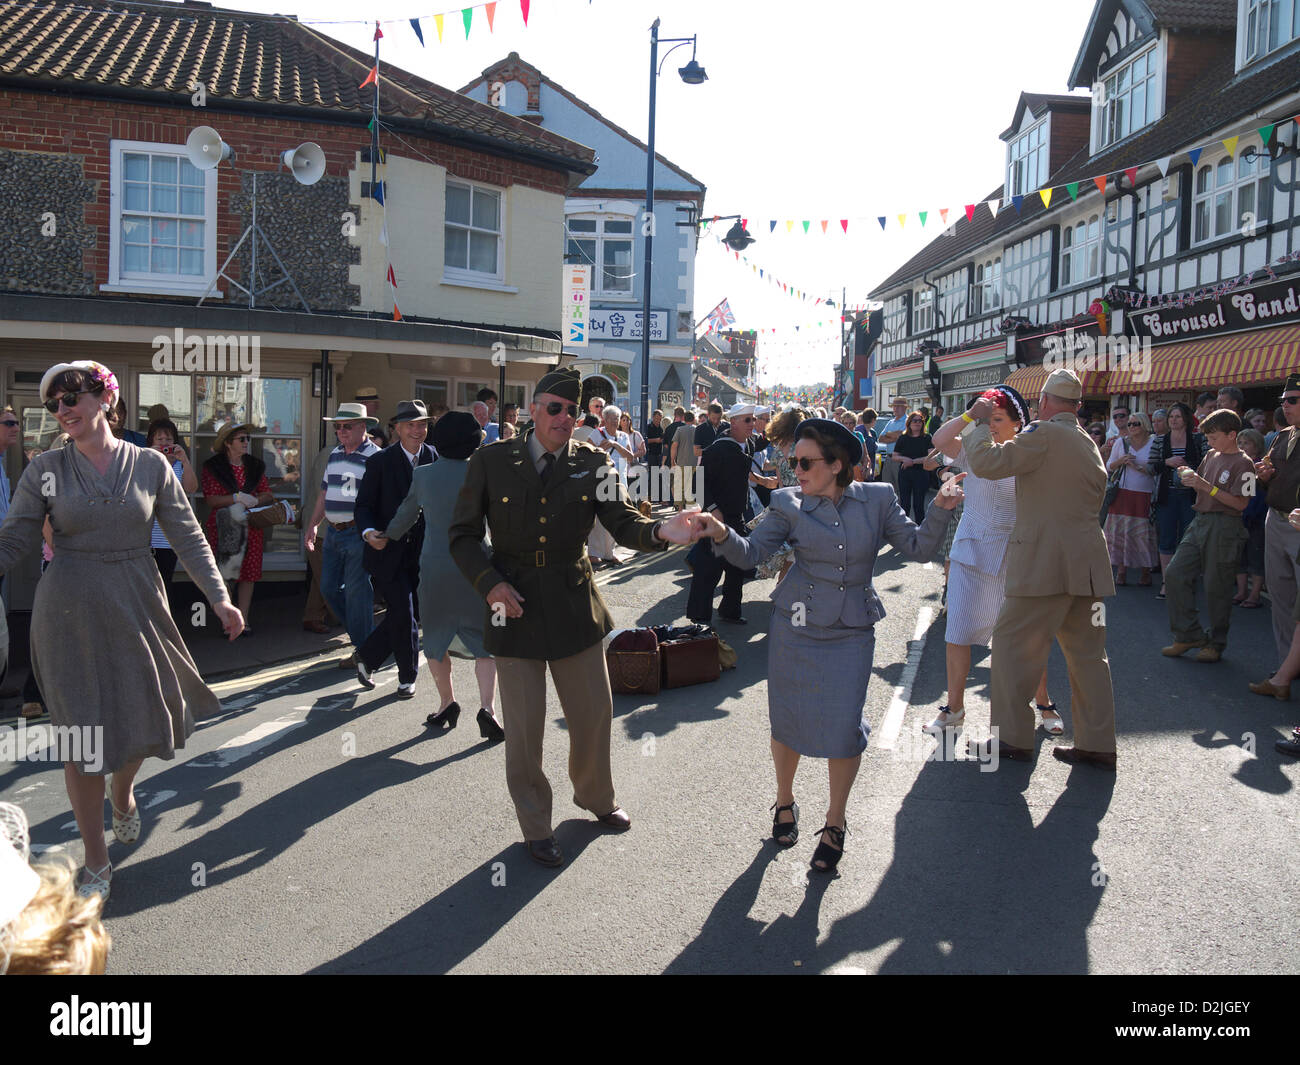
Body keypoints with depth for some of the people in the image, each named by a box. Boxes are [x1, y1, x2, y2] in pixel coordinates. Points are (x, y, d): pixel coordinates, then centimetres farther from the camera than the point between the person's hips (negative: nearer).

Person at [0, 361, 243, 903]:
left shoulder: (150, 465, 0)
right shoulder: (45, 469, -1)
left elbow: (188, 537, 1)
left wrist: (219, 598, -3)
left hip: (137, 604, 1)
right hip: (71, 610, -1)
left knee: (143, 718, 11)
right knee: (83, 733, 1)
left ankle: (122, 793, 47)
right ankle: (97, 863, 15)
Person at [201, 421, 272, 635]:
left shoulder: (255, 465, 12)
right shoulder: (213, 467, -1)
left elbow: (267, 494, 10)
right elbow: (212, 499, -8)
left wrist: (255, 500, -11)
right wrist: (237, 498, -19)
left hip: (250, 526, 3)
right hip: (222, 526, -3)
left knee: (249, 573, 1)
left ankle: (243, 619, 8)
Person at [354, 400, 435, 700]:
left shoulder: (434, 459, 4)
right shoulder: (380, 462, -5)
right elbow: (363, 506, -6)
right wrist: (369, 531, -25)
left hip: (420, 552, 4)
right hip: (387, 552, -4)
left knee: (410, 613, 9)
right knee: (404, 614, -5)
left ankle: (367, 656, 31)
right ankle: (408, 677, 15)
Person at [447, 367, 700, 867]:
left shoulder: (592, 464, -1)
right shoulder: (491, 462, -6)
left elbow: (623, 523, -9)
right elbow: (463, 536, -1)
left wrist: (660, 531, -31)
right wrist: (489, 582, -17)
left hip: (574, 604, 2)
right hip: (514, 604, -2)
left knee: (594, 713, 14)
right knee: (524, 726, 6)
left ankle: (595, 796, 43)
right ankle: (535, 826, 27)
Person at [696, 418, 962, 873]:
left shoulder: (877, 500, 0)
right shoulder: (789, 504, -2)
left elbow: (918, 548, 1)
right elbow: (750, 553, -9)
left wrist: (940, 512, -15)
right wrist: (722, 533, -28)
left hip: (852, 632, 0)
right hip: (796, 628, 0)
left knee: (844, 727, -2)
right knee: (788, 720, 9)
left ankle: (835, 821, 21)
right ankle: (785, 800, 37)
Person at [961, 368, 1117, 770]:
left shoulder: (1043, 434, -11)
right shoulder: (1090, 444, 16)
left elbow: (987, 462, -15)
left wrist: (977, 422, -2)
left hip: (1045, 565, -8)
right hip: (1087, 565, 8)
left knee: (1012, 644, 2)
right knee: (1086, 652, 12)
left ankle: (1013, 738, 7)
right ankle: (1097, 744, 16)